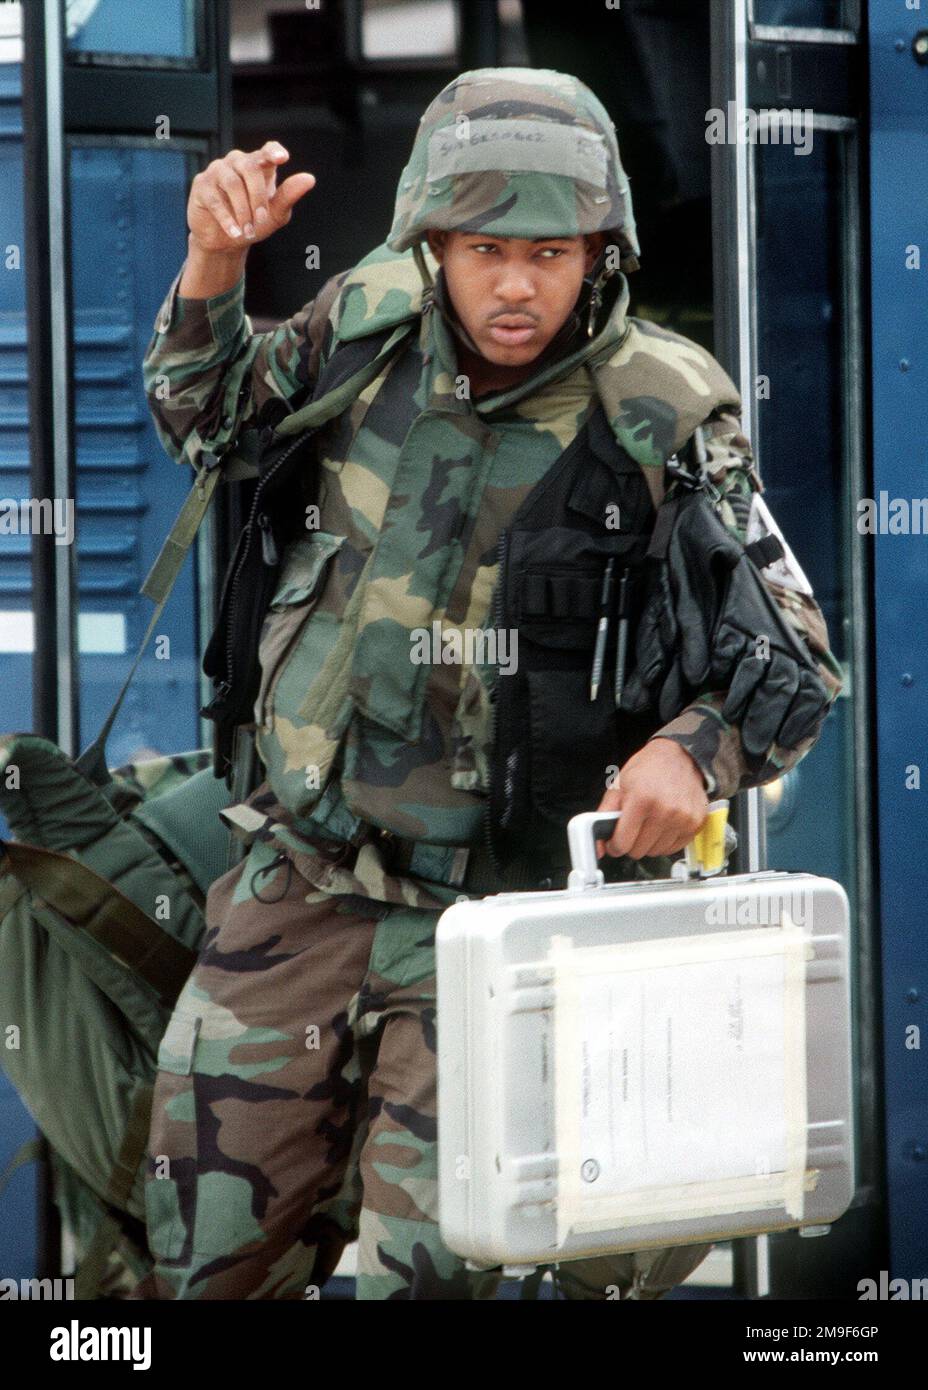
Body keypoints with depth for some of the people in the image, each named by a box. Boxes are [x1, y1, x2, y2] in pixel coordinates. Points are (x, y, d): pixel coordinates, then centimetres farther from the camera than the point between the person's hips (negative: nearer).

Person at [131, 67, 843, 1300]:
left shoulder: (664, 416, -12)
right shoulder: (375, 316, 0)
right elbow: (209, 421, 19)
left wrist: (691, 749, -29)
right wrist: (215, 261, 1)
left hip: (500, 923, -4)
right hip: (299, 891, 4)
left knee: (435, 1268, -8)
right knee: (209, 1260, 9)